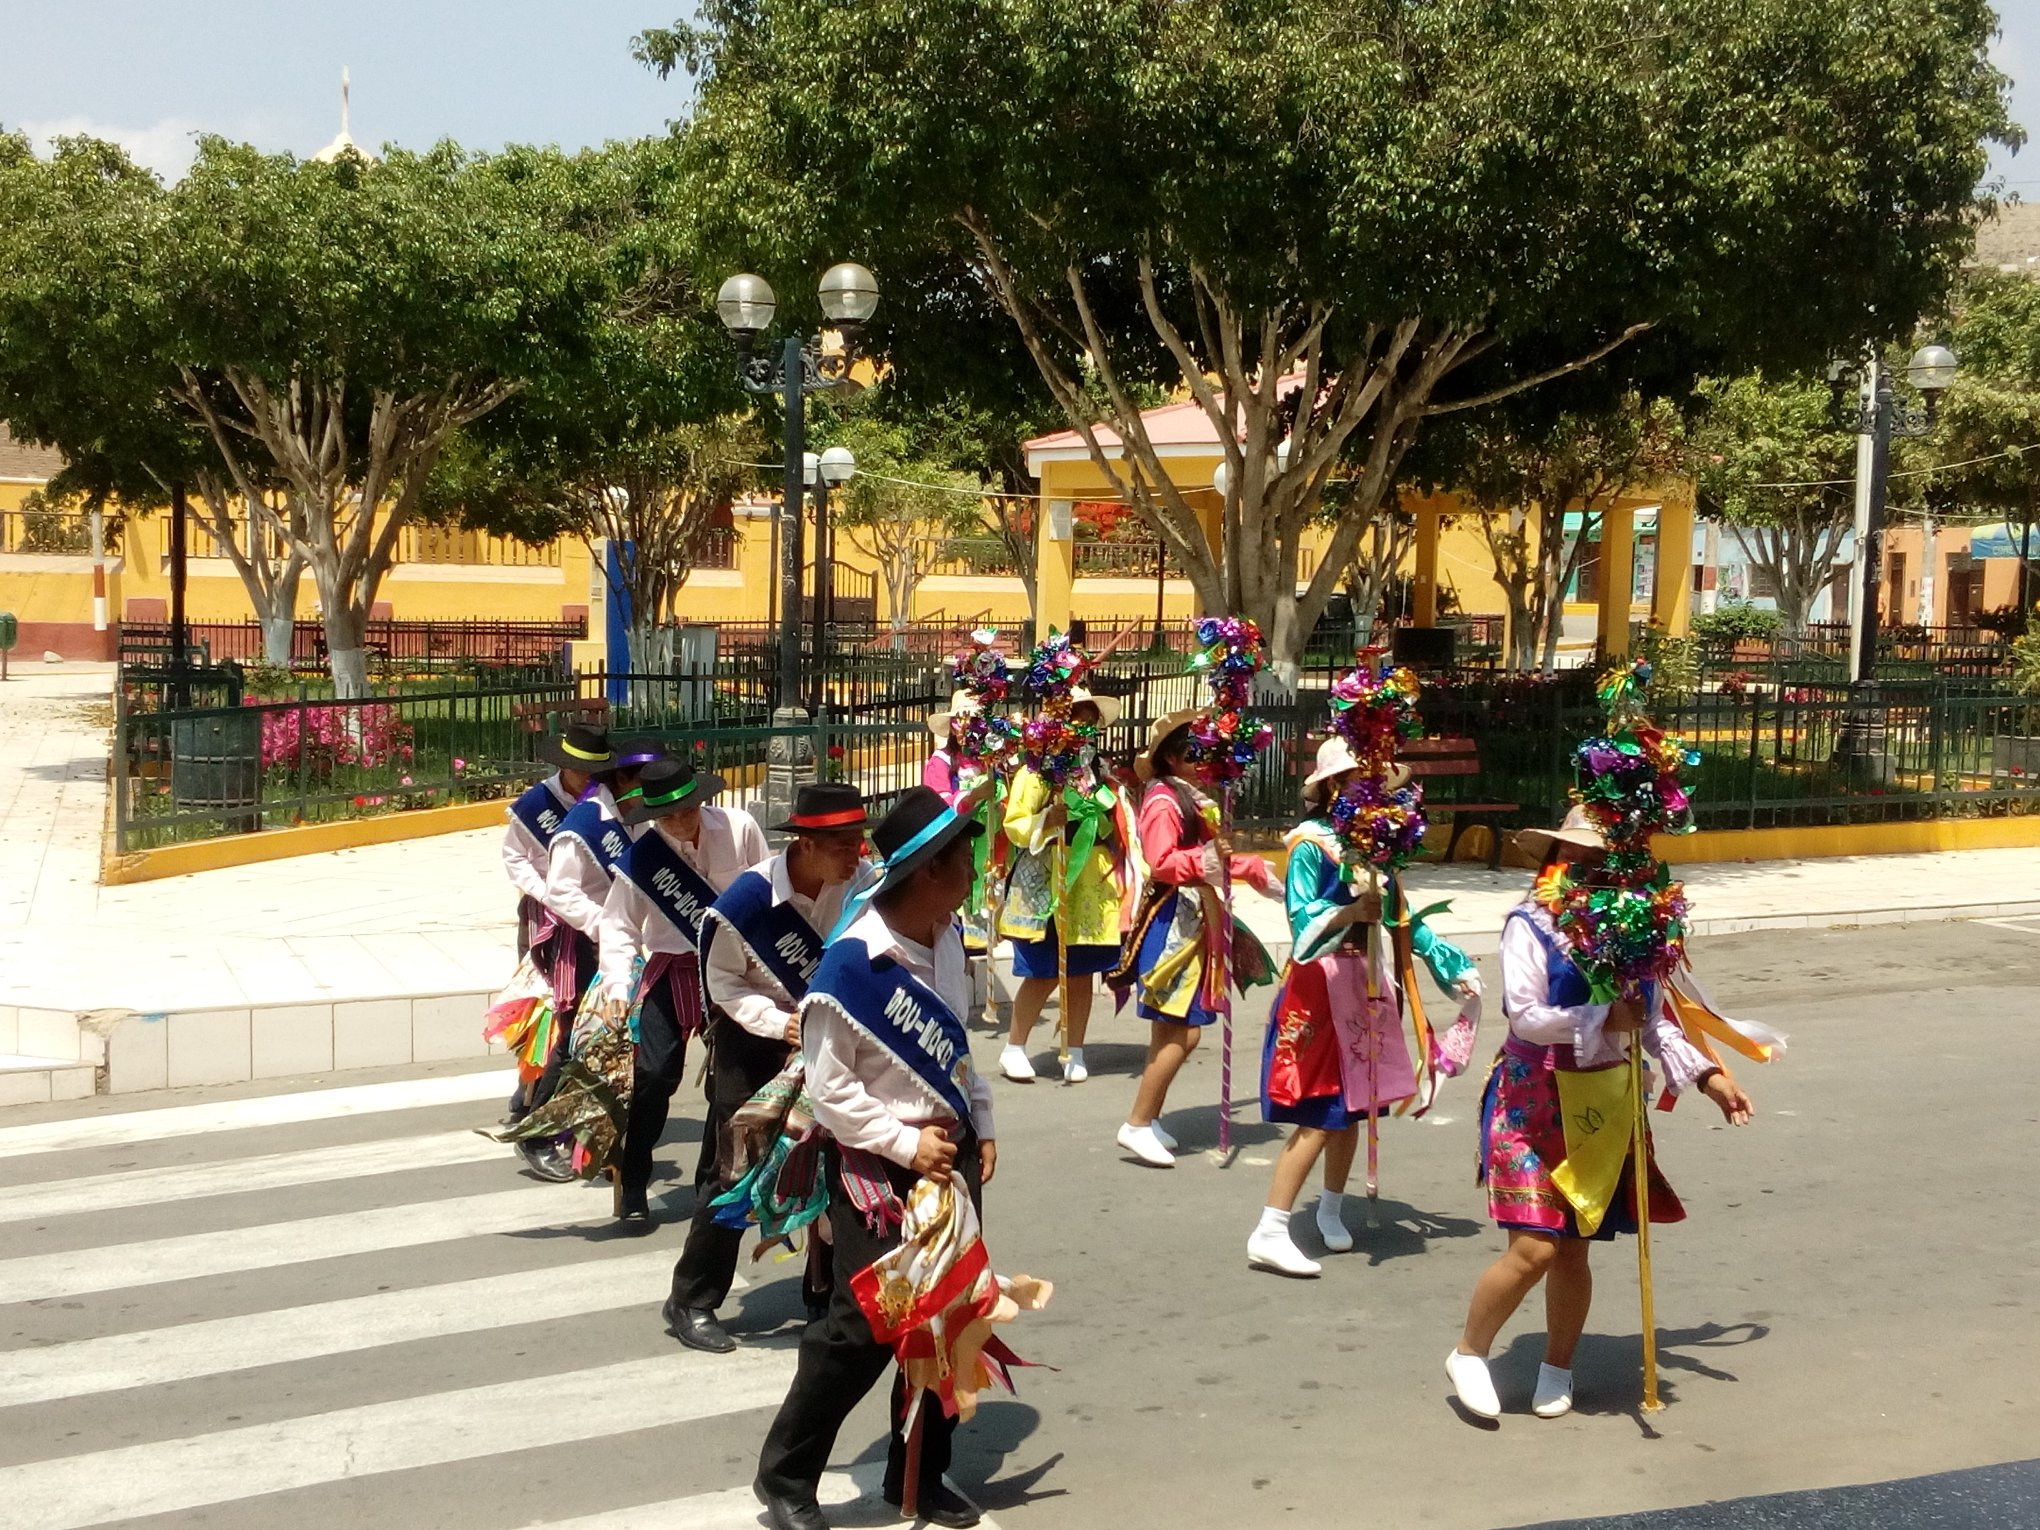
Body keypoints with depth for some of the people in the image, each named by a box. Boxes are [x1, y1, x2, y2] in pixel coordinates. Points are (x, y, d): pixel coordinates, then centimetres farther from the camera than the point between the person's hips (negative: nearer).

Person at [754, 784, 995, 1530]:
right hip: (876, 1163, -7)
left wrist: (982, 1126, 8)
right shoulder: (853, 962, -22)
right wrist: (905, 1144, -18)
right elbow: (828, 1089, -18)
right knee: (865, 1322, -6)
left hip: (948, 1150, 7)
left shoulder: (948, 938, 1)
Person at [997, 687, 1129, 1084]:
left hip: (1093, 884, 5)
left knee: (1082, 972, 7)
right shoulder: (1037, 770, -4)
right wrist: (1048, 821, -26)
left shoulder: (1100, 770, 14)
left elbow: (1116, 825, 24)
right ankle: (1013, 1049, 13)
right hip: (1047, 883, -5)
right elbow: (1014, 825, -9)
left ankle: (1075, 1054, 17)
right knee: (1045, 973, -2)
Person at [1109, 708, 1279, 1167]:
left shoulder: (1193, 800, 17)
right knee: (1180, 1033, -11)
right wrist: (1202, 860, -35)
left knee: (1172, 1031, 9)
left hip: (1193, 924, 9)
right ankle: (1137, 1125, -5)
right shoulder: (1163, 802, -12)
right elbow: (1161, 862, -22)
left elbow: (1213, 860, 23)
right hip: (1172, 925, -9)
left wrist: (1252, 869, 29)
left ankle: (1149, 1119, 16)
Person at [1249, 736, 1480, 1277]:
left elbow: (1401, 916, 11)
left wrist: (1453, 965, 8)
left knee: (1352, 1108, 12)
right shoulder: (1311, 844, -12)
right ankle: (1268, 1235, -5)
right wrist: (1349, 911, -37)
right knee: (1319, 1115, -9)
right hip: (1321, 986, -7)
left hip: (1366, 983, 7)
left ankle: (1331, 1211, 30)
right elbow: (1301, 920, -20)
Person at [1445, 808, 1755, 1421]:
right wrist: (1604, 1020, -22)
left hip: (1602, 1109, 4)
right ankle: (1468, 1354, 11)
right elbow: (1525, 1015, -19)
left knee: (1573, 1250, 9)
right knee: (1534, 1247, -10)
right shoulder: (1530, 924, -10)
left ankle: (1557, 1370, 28)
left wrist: (1707, 1075, 4)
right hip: (1533, 1103, -4)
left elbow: (1655, 1022, 12)